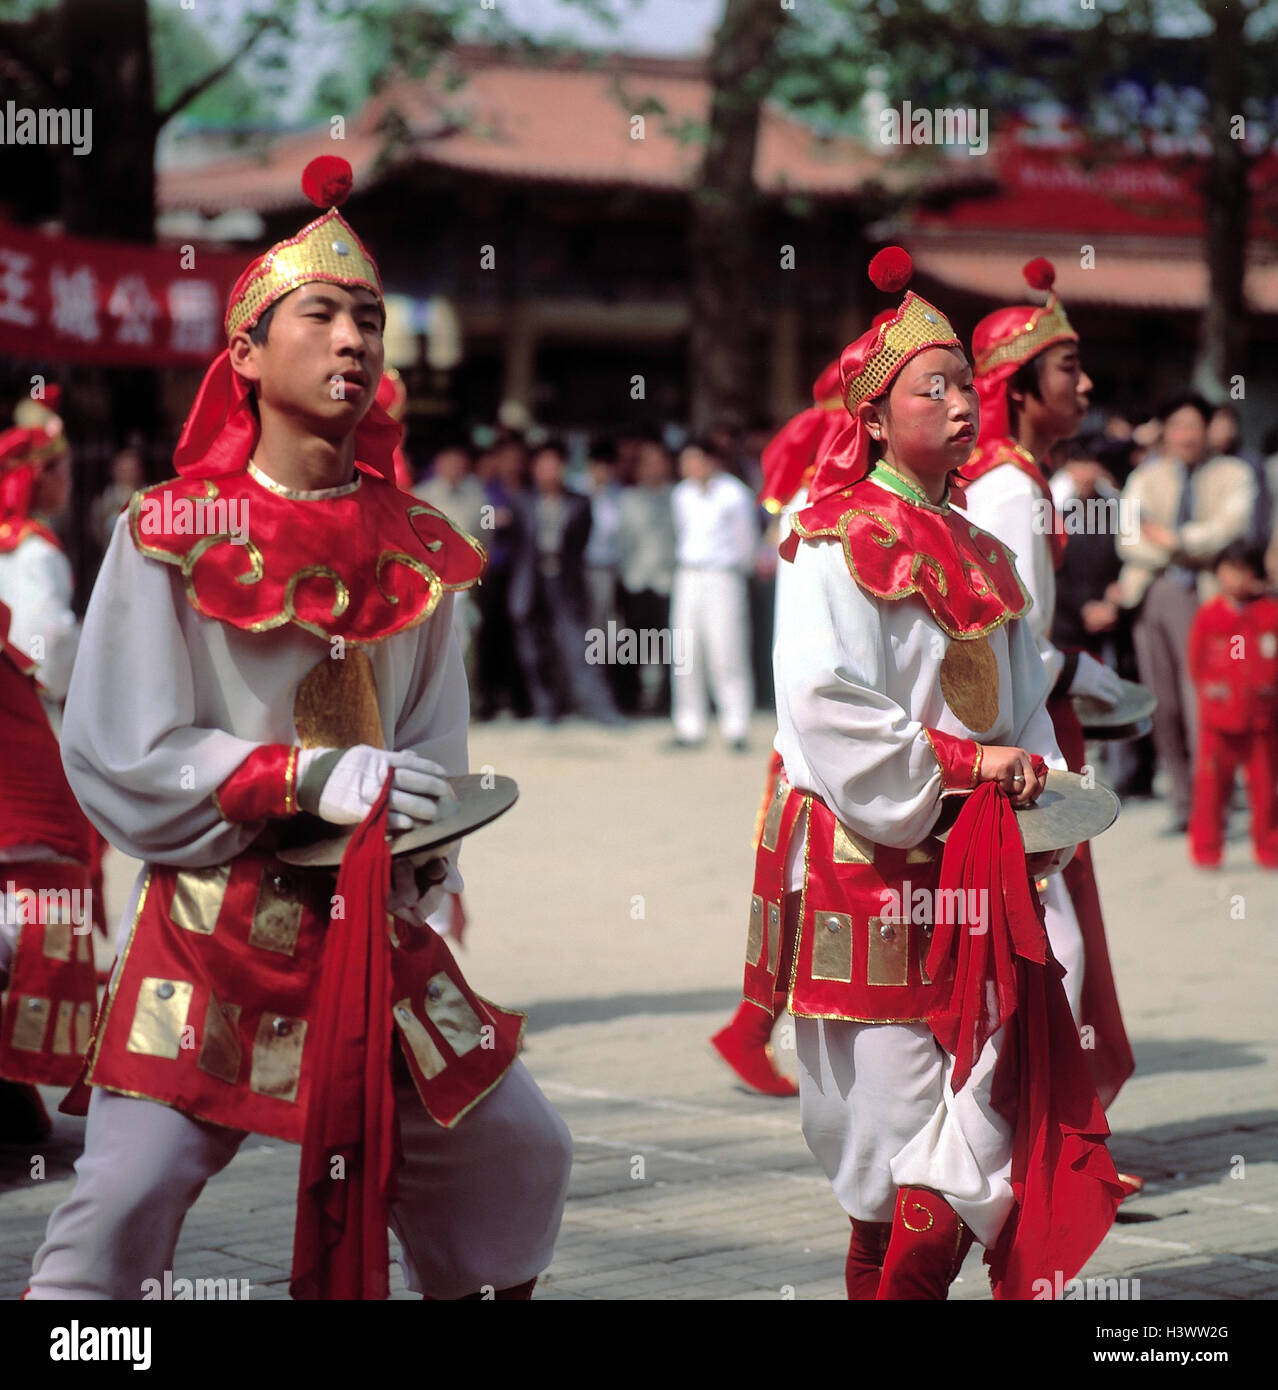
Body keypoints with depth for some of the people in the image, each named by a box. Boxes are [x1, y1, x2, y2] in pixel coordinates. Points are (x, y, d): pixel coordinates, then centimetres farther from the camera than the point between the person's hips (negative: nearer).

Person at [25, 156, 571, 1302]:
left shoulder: (418, 551, 8)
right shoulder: (170, 533, -5)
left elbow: (432, 759, 9)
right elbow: (118, 758, -10)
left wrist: (418, 851, -11)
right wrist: (310, 780, -17)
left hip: (376, 934, 5)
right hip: (210, 930, -5)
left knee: (519, 1157, 9)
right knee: (123, 1202, -14)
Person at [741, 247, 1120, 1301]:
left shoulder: (982, 558, 18)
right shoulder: (839, 542, -5)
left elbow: (1025, 702, 20)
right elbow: (826, 708, -16)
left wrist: (1031, 778, -1)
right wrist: (962, 766, -13)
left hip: (980, 880, 7)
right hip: (875, 868, -7)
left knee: (984, 1140, 4)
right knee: (911, 1182, -6)